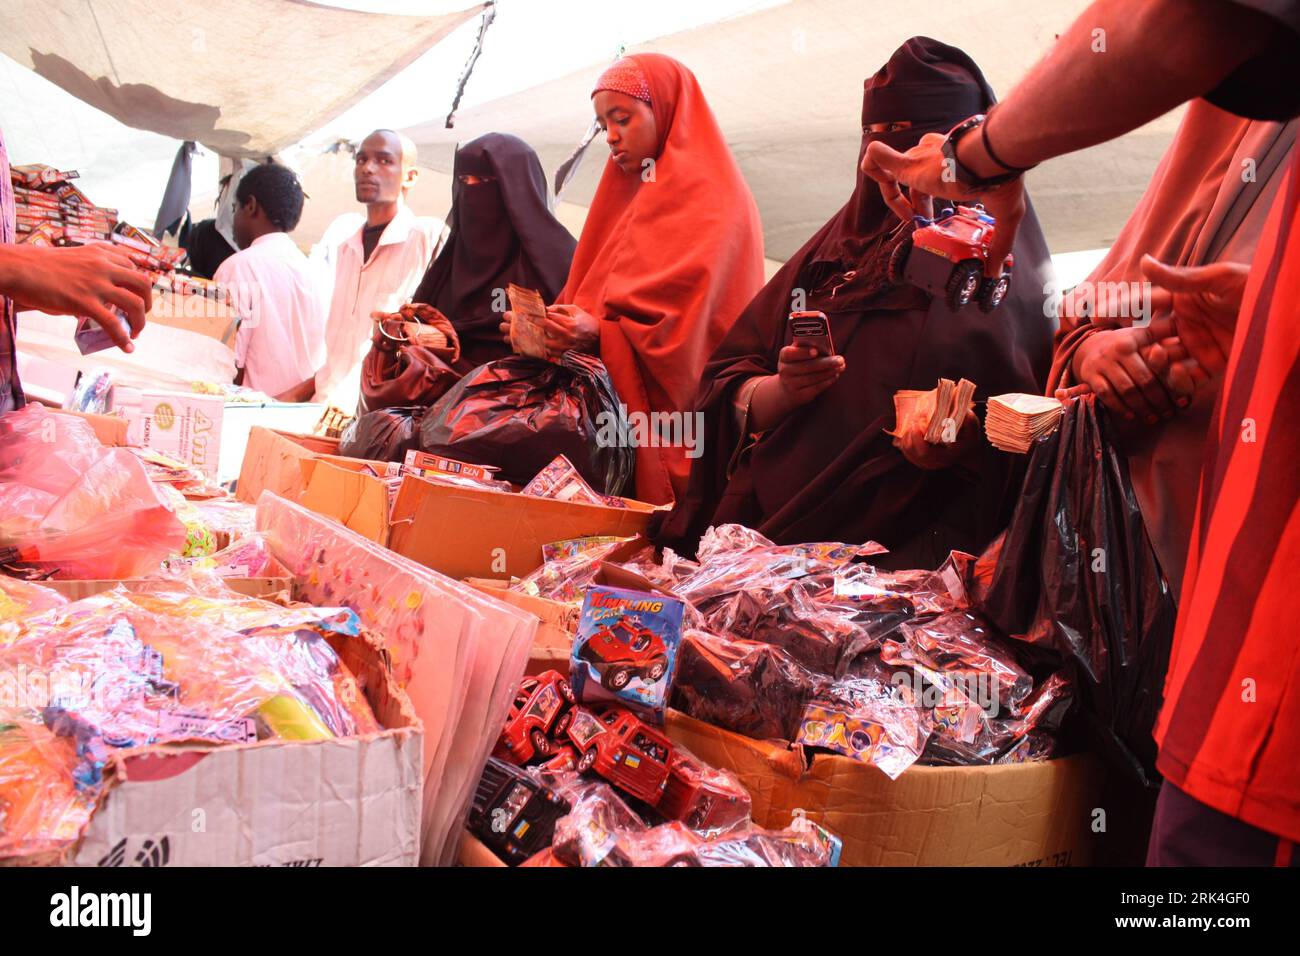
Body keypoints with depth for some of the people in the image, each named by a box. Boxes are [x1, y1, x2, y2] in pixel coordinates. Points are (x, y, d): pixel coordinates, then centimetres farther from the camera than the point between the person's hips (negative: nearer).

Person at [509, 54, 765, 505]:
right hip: (619, 405, 7)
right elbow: (593, 296, 17)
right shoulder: (633, 194, 21)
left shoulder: (710, 199, -3)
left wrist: (601, 333, -25)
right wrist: (563, 327, -1)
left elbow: (686, 321, -15)